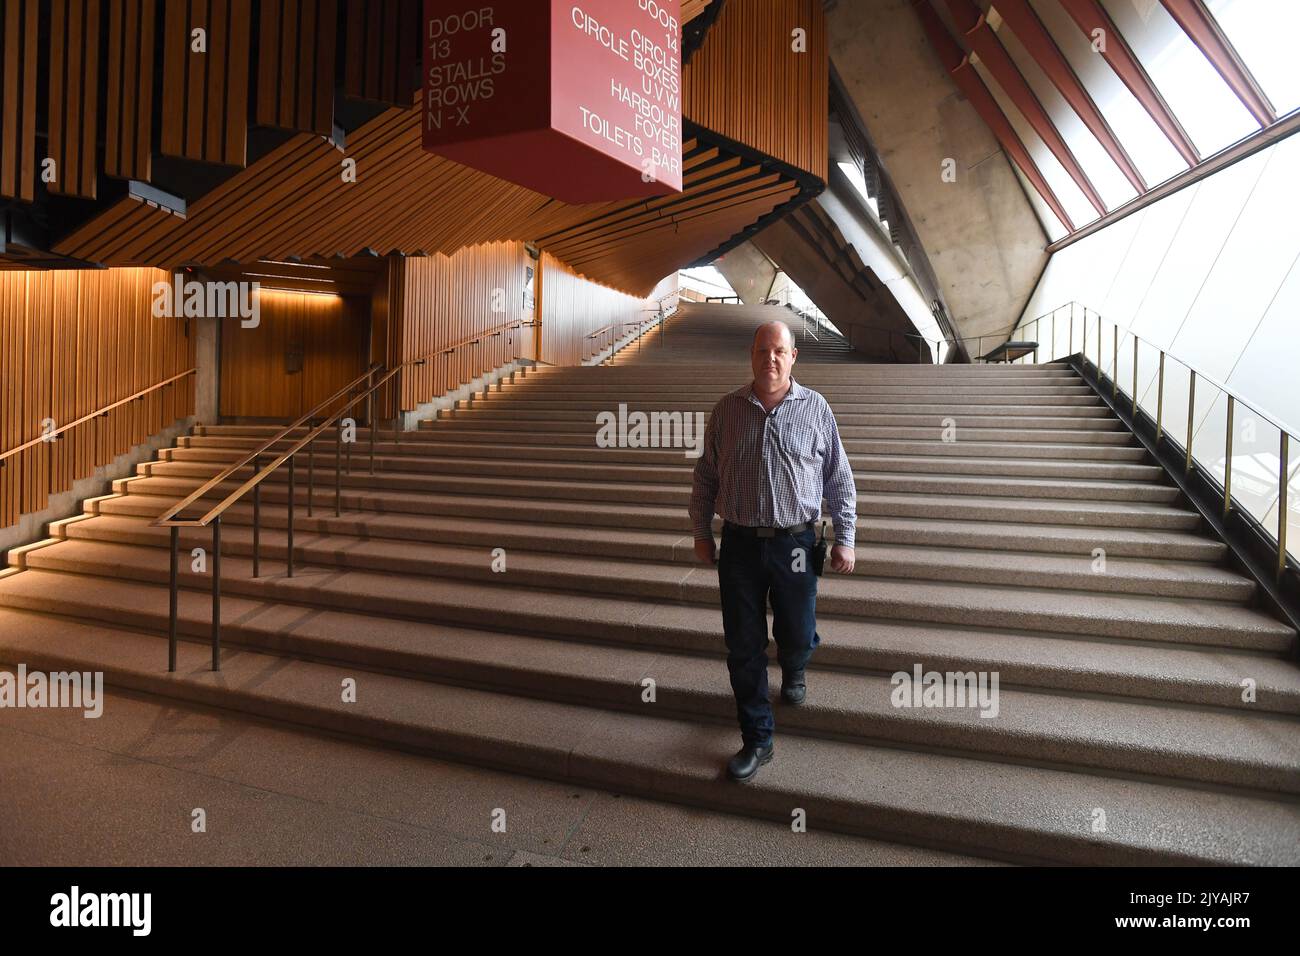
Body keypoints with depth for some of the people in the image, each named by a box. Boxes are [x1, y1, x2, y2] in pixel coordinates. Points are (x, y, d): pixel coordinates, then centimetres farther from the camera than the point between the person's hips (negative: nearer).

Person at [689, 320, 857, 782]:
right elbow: (705, 475, 9)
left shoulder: (815, 409, -1)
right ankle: (757, 740, 21)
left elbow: (839, 479, 3)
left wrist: (844, 539, 1)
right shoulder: (727, 410, 2)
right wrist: (701, 532, 8)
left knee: (797, 635, 12)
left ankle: (794, 670, 51)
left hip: (794, 542, 0)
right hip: (739, 542, 1)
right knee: (744, 647, 5)